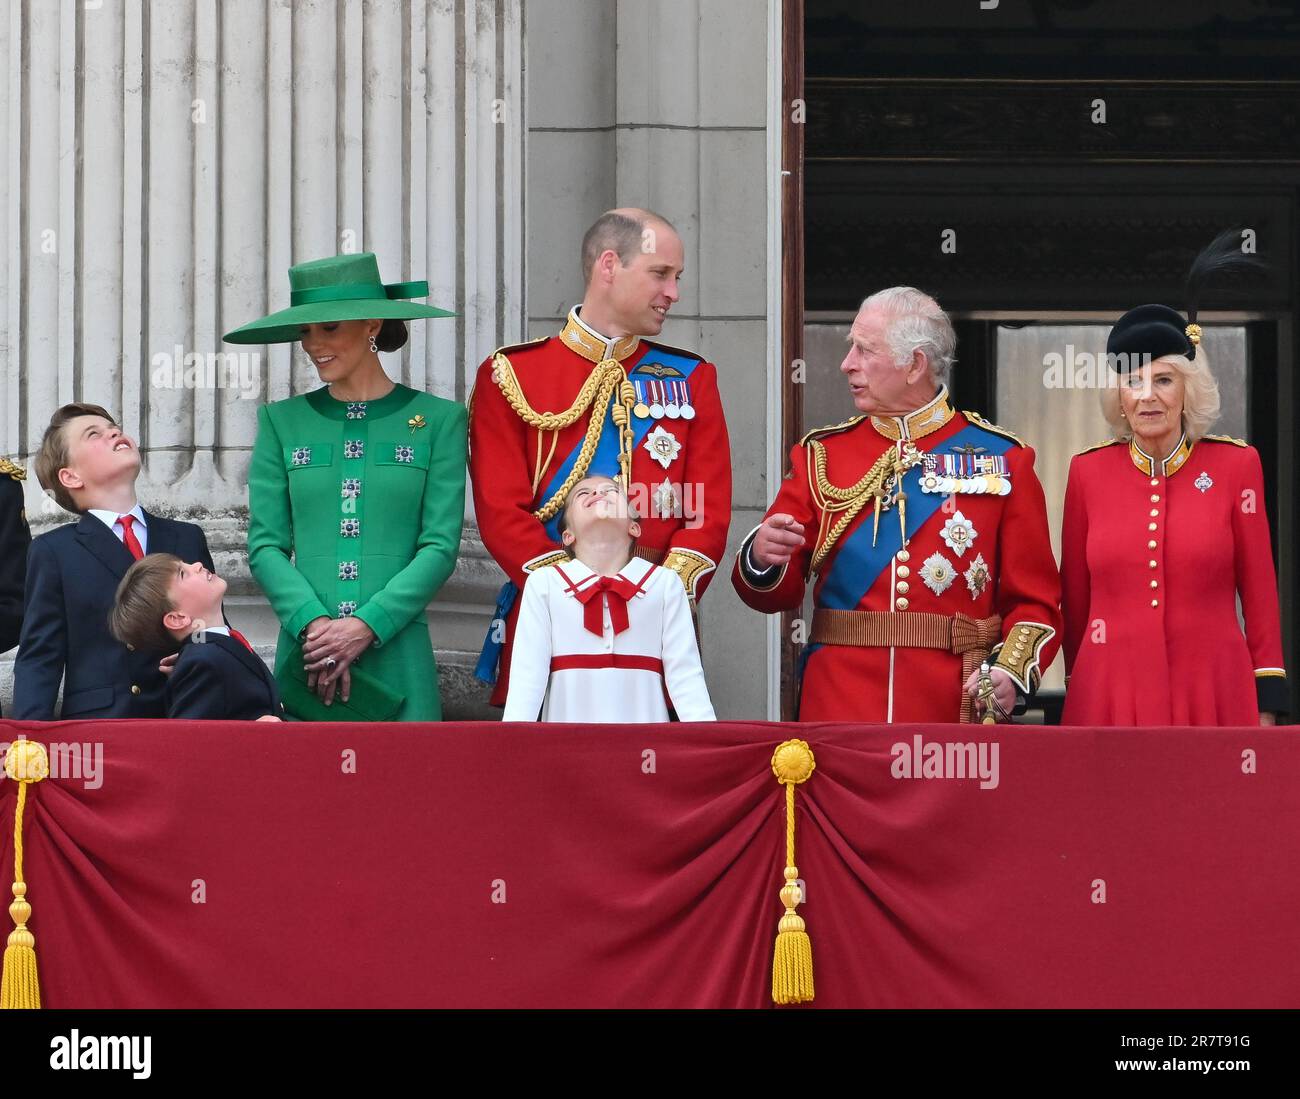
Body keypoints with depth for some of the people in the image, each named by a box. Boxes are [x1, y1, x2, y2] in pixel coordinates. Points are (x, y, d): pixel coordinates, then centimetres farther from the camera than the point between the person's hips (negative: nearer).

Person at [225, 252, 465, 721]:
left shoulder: (438, 420, 5)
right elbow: (265, 544, 5)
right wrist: (313, 624, -12)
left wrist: (365, 627, -12)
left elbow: (440, 546, -1)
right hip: (305, 654, 1)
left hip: (396, 655, -1)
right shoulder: (282, 421, 11)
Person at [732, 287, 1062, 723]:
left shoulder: (1002, 459, 4)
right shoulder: (822, 453, 9)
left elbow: (1035, 598, 2)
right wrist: (762, 558, -15)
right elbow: (779, 592, 7)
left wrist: (1011, 672, -15)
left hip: (955, 708, -1)